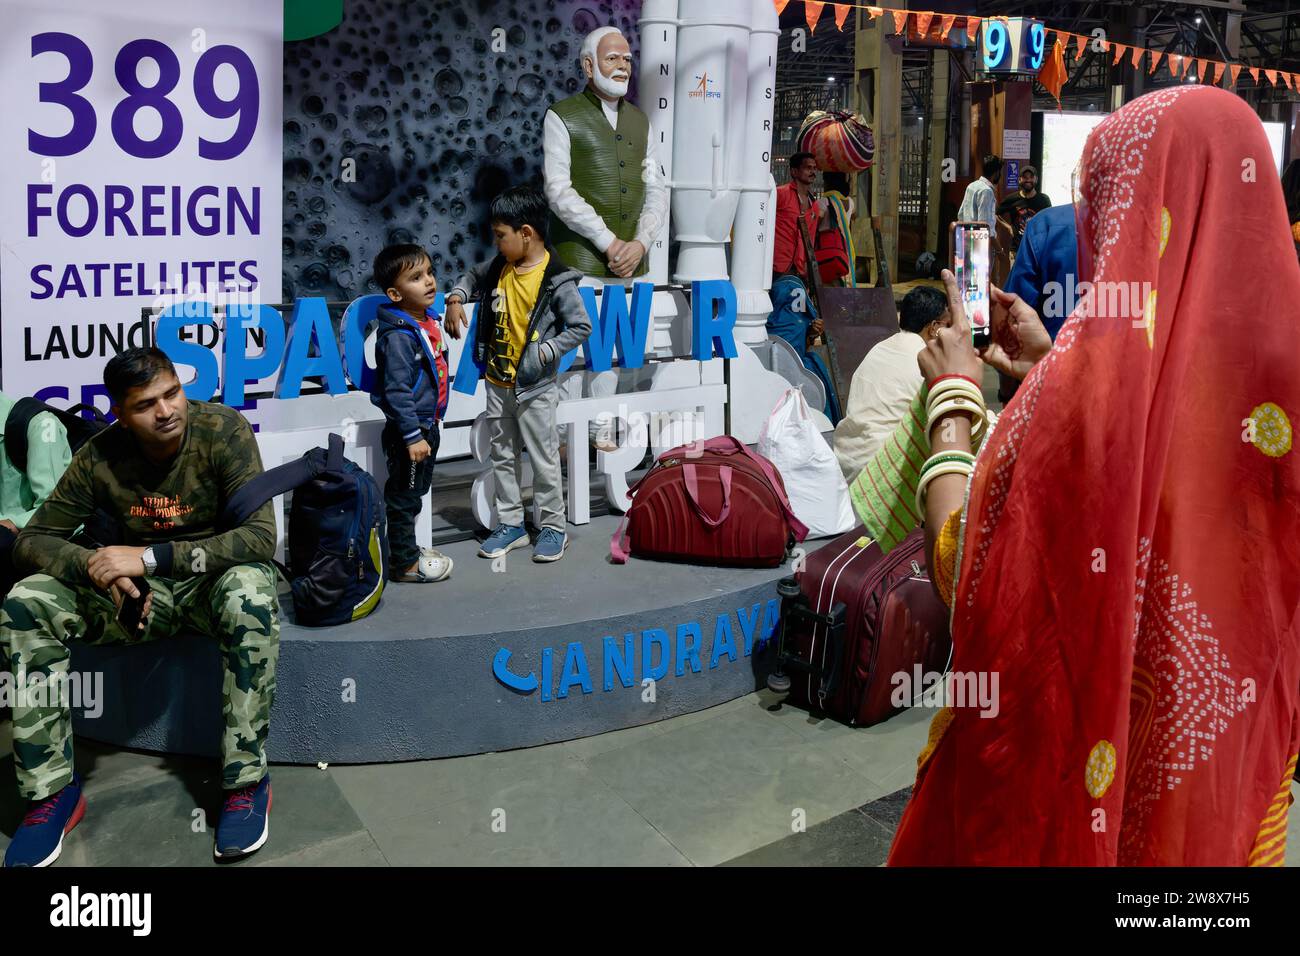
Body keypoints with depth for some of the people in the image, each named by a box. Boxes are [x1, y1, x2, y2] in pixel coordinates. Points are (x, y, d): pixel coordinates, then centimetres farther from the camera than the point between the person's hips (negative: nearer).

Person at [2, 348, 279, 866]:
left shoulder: (222, 429, -20)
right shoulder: (101, 456, -10)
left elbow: (261, 536, -26)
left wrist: (149, 556, -32)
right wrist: (93, 563, -26)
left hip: (216, 582, -3)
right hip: (141, 591, 4)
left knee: (249, 589, -38)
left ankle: (246, 780, -25)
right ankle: (51, 789, -9)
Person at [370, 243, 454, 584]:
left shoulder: (428, 322, 6)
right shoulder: (398, 336, -22)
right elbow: (396, 391, -24)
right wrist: (412, 436, -24)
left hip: (427, 425, 9)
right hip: (408, 429, -9)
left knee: (417, 491, 21)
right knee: (404, 496, 4)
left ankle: (407, 549, 36)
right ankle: (405, 563, 17)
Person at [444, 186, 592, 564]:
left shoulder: (556, 280, -16)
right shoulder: (500, 267, 3)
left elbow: (581, 326, -13)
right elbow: (473, 276, 22)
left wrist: (546, 352, -18)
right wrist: (456, 298, 4)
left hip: (535, 387, -6)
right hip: (498, 382, 7)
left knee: (543, 460, 4)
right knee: (502, 456, 14)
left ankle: (553, 527, 18)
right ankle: (511, 524, 26)